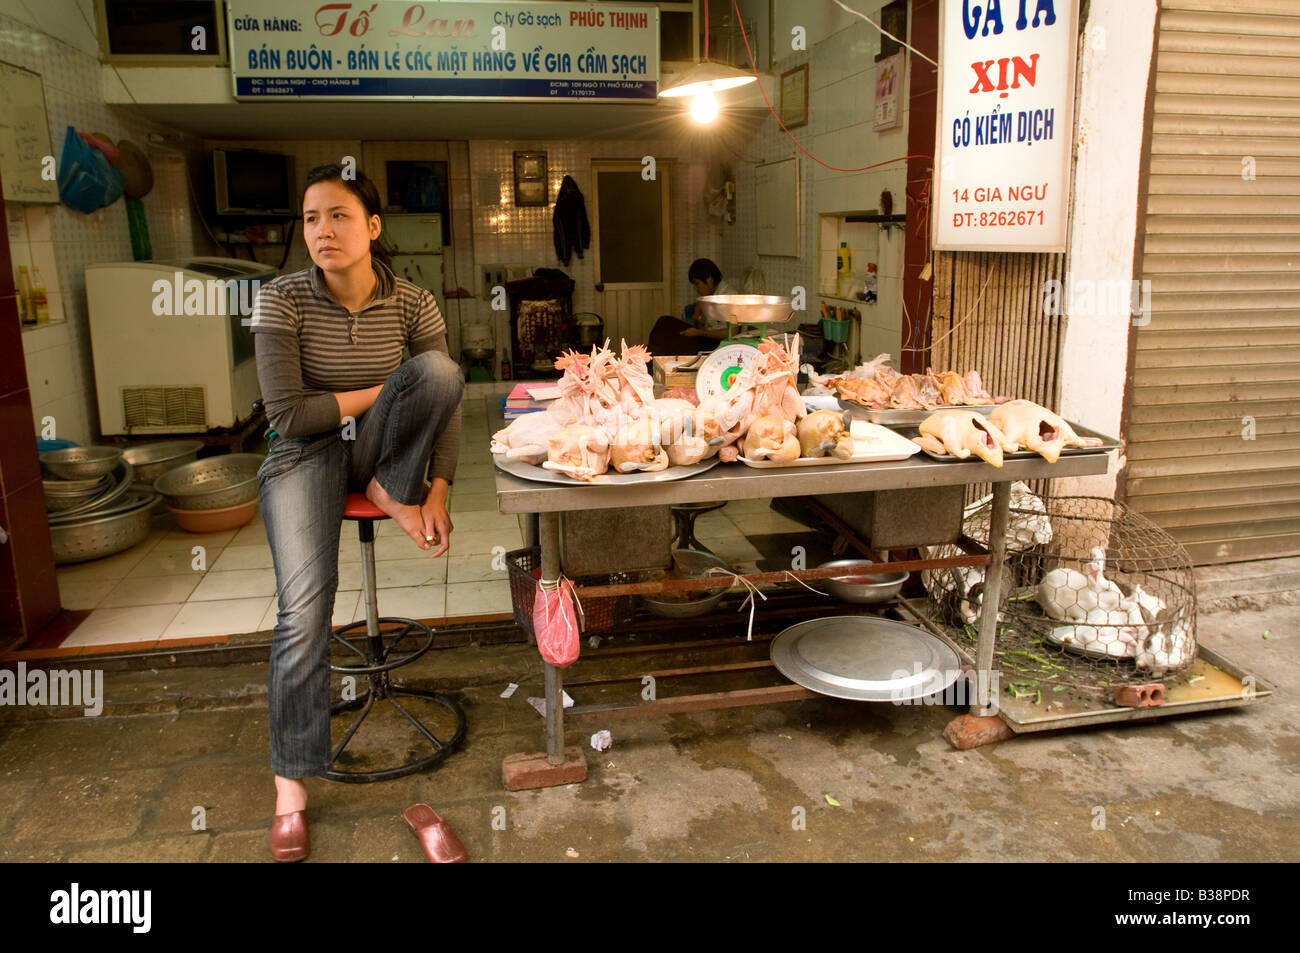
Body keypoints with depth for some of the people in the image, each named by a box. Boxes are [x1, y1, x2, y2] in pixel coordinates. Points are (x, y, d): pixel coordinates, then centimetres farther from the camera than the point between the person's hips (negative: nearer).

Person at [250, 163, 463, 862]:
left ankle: (392, 492, -7)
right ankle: (291, 783, -5)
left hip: (379, 449, 2)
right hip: (306, 457, -2)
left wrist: (437, 494, -17)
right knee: (305, 610, -23)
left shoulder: (412, 304, -5)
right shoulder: (282, 299, -11)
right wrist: (379, 392, -12)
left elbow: (448, 397, -6)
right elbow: (288, 417, -16)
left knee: (441, 368, -28)